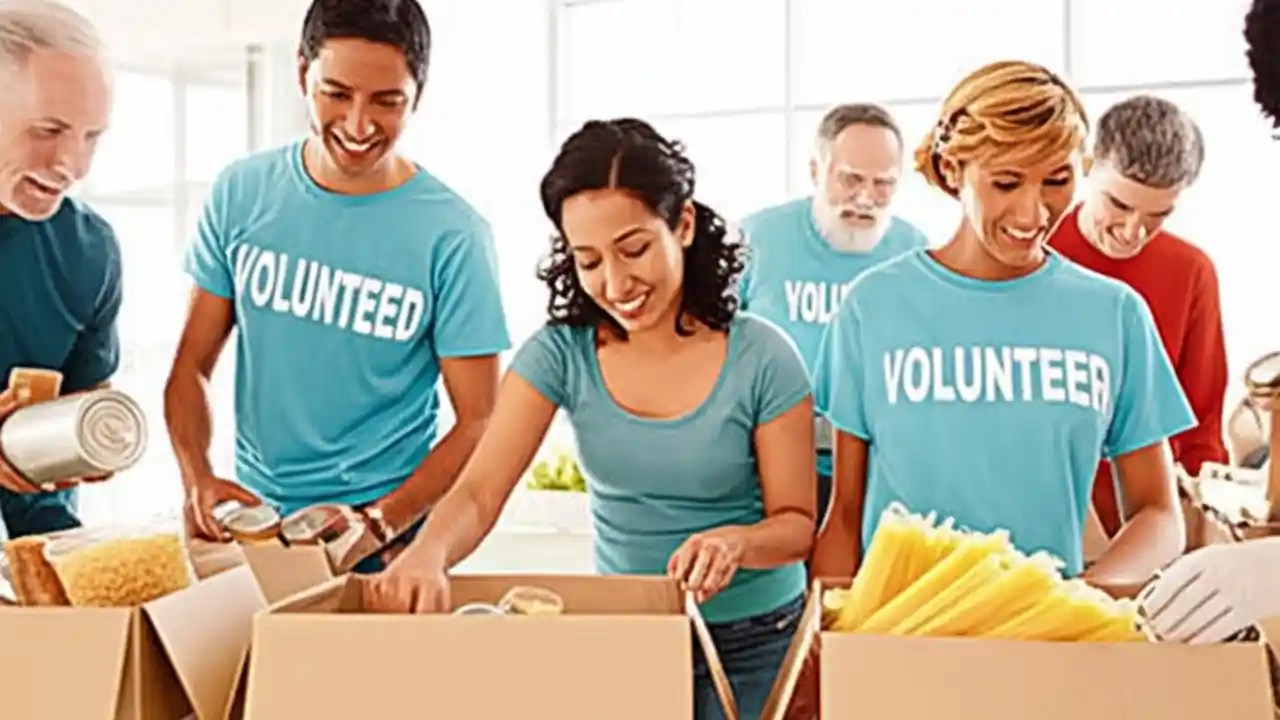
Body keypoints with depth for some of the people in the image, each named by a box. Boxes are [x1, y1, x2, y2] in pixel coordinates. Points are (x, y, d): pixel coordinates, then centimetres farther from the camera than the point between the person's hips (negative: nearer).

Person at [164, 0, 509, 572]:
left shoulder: (452, 235, -9)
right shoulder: (241, 193, 1)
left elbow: (478, 422, -6)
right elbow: (192, 365, 6)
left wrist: (380, 521, -18)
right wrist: (197, 478, -11)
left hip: (390, 539, -3)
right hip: (250, 519, 3)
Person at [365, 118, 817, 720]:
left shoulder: (761, 359, -14)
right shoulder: (560, 354, -9)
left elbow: (797, 524, -8)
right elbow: (477, 495, -16)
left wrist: (736, 542, -32)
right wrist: (428, 552, -39)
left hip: (753, 645, -2)